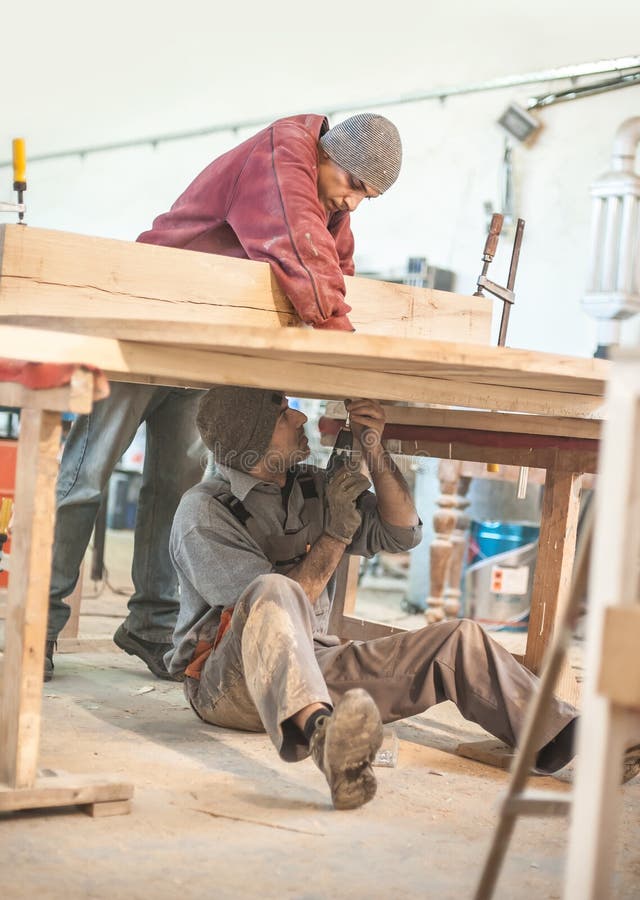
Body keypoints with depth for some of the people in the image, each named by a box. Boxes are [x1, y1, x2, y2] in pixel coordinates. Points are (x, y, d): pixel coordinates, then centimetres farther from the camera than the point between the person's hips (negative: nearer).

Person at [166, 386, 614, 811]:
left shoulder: (313, 487, 11)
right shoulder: (204, 512, -9)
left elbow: (401, 533, 11)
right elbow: (269, 603, -18)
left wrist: (374, 449, -1)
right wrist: (338, 530, -15)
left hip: (311, 667, 7)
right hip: (227, 681, -7)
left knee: (461, 640, -6)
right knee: (274, 593, -40)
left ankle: (559, 737, -24)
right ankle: (321, 729, -66)